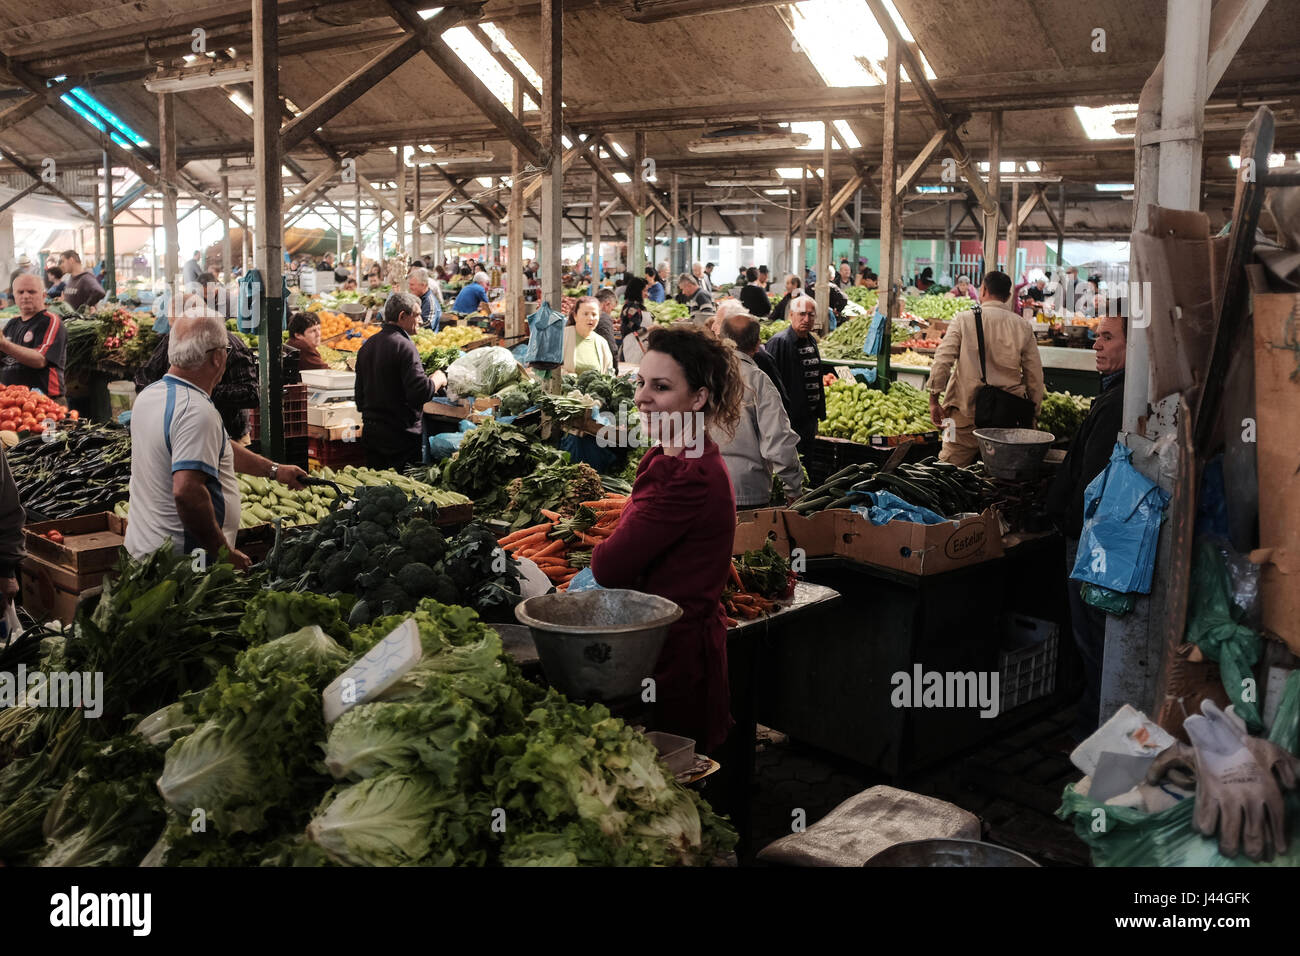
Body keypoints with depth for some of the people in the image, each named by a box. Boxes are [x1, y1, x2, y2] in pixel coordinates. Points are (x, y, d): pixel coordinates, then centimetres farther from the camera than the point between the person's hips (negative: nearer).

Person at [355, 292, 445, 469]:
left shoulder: (367, 345, 10)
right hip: (401, 435, -8)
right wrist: (438, 380, -5)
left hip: (370, 433, 8)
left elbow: (360, 393, 17)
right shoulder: (404, 346, -15)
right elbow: (421, 392, -22)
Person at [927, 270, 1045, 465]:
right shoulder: (1023, 327, 6)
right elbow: (1035, 375, 7)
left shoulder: (963, 319, 0)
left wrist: (934, 400, 0)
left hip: (967, 410, -2)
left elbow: (942, 361, -6)